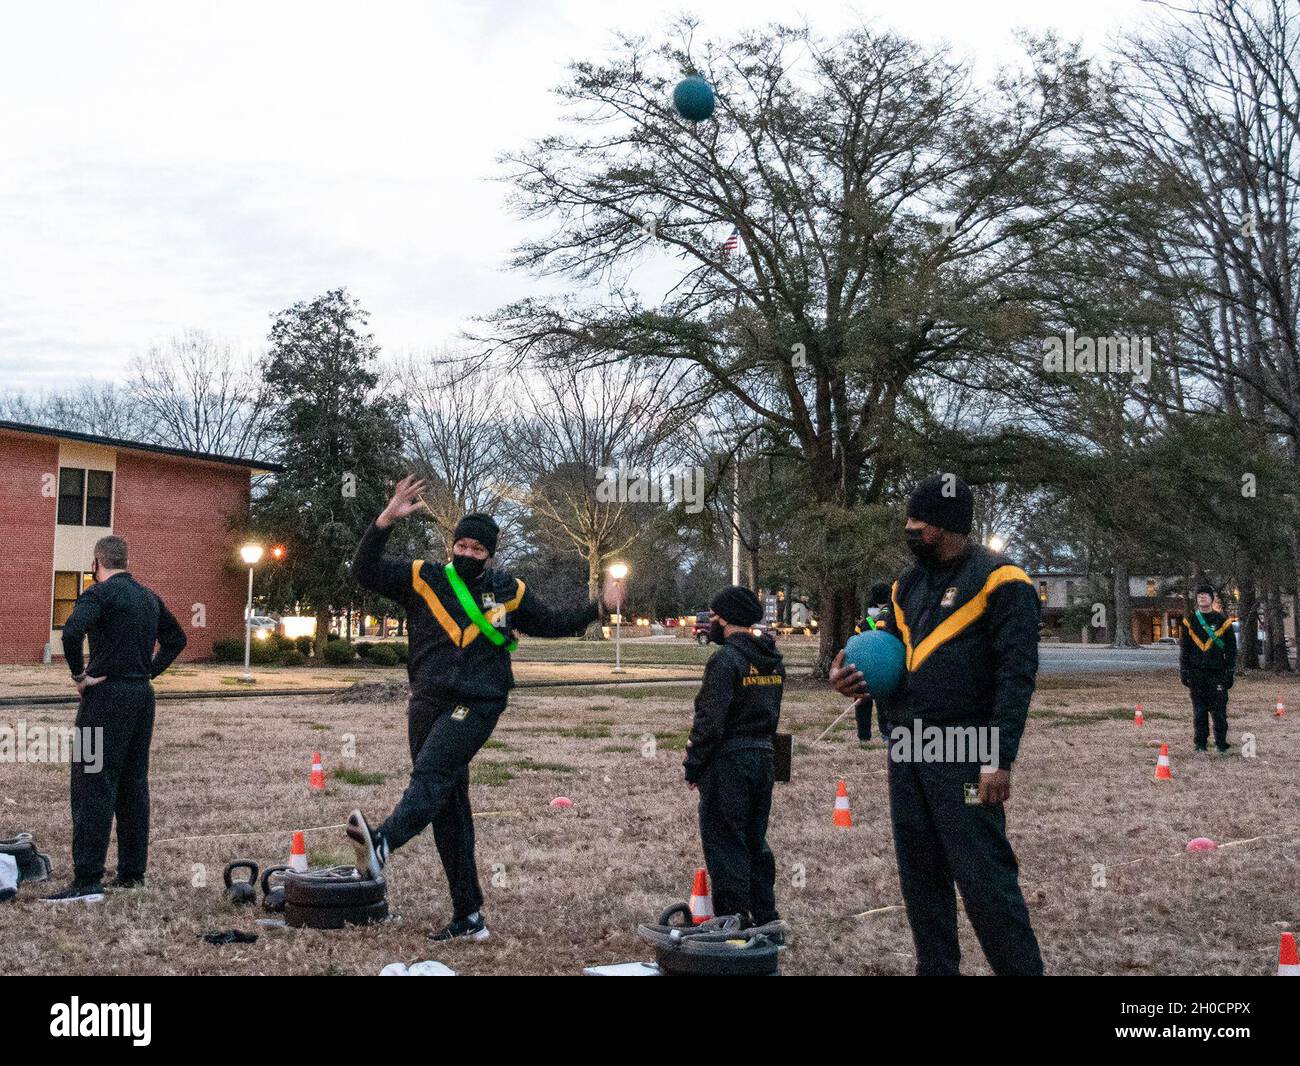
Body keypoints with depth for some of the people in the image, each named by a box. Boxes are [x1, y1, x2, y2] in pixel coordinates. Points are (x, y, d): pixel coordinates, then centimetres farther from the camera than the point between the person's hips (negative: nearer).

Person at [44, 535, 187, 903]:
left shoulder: (100, 593, -9)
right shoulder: (149, 596, 14)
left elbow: (71, 631, -27)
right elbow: (177, 638, 25)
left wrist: (79, 675, -15)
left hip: (107, 694, -7)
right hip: (143, 695, 7)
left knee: (93, 787, -7)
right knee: (134, 785, 13)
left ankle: (87, 882, -9)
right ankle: (132, 873, 18)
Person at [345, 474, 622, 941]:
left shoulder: (509, 591, 7)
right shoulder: (423, 578, 5)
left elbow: (550, 623, 22)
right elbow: (365, 571, -3)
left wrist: (598, 607, 11)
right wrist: (386, 520, -15)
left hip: (477, 705, -3)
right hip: (428, 704, 3)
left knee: (431, 774, -28)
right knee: (448, 807, 6)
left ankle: (383, 842, -52)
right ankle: (468, 914, 14)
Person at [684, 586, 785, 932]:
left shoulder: (726, 660, -17)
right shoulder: (772, 659, 8)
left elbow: (710, 720, -18)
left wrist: (693, 765, -11)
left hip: (729, 762, -8)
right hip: (765, 757, 8)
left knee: (724, 843, 1)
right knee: (755, 841, 17)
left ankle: (734, 920, 3)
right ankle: (765, 918, 24)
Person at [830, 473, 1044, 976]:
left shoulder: (998, 580, -8)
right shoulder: (908, 585, 15)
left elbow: (1016, 675, -14)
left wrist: (999, 759, -20)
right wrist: (854, 676, 0)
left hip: (961, 755, -7)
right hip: (906, 750, 8)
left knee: (984, 880, -7)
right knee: (920, 877, 13)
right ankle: (935, 968, 25)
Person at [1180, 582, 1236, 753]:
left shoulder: (1223, 620, 4)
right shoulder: (1190, 621, 8)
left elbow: (1231, 649, 5)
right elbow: (1184, 648, 11)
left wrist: (1229, 672, 0)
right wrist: (1184, 672, 4)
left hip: (1217, 673, -1)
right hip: (1196, 673, 1)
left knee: (1219, 710, -2)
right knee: (1199, 710, 3)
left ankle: (1221, 742, 9)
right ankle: (1200, 742, 11)